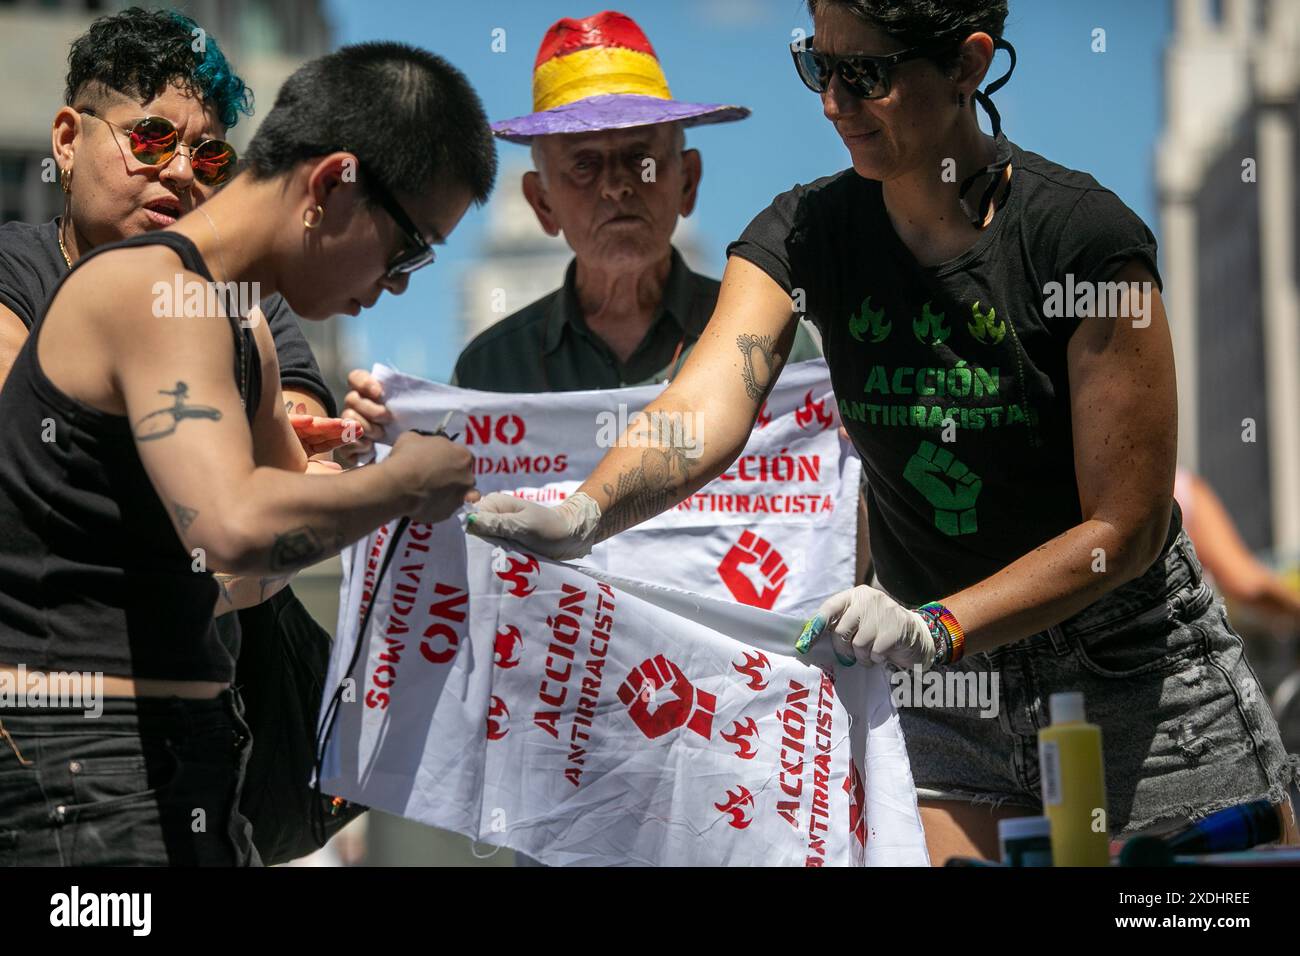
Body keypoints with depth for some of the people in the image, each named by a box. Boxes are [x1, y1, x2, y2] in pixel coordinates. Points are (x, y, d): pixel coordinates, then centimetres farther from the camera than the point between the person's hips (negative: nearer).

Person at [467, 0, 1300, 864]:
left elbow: (1126, 527, -17)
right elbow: (707, 404, -23)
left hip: (1137, 676, -3)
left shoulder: (1086, 236, -18)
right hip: (938, 694, 3)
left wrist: (936, 627, -29)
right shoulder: (806, 233, -5)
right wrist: (589, 512, -43)